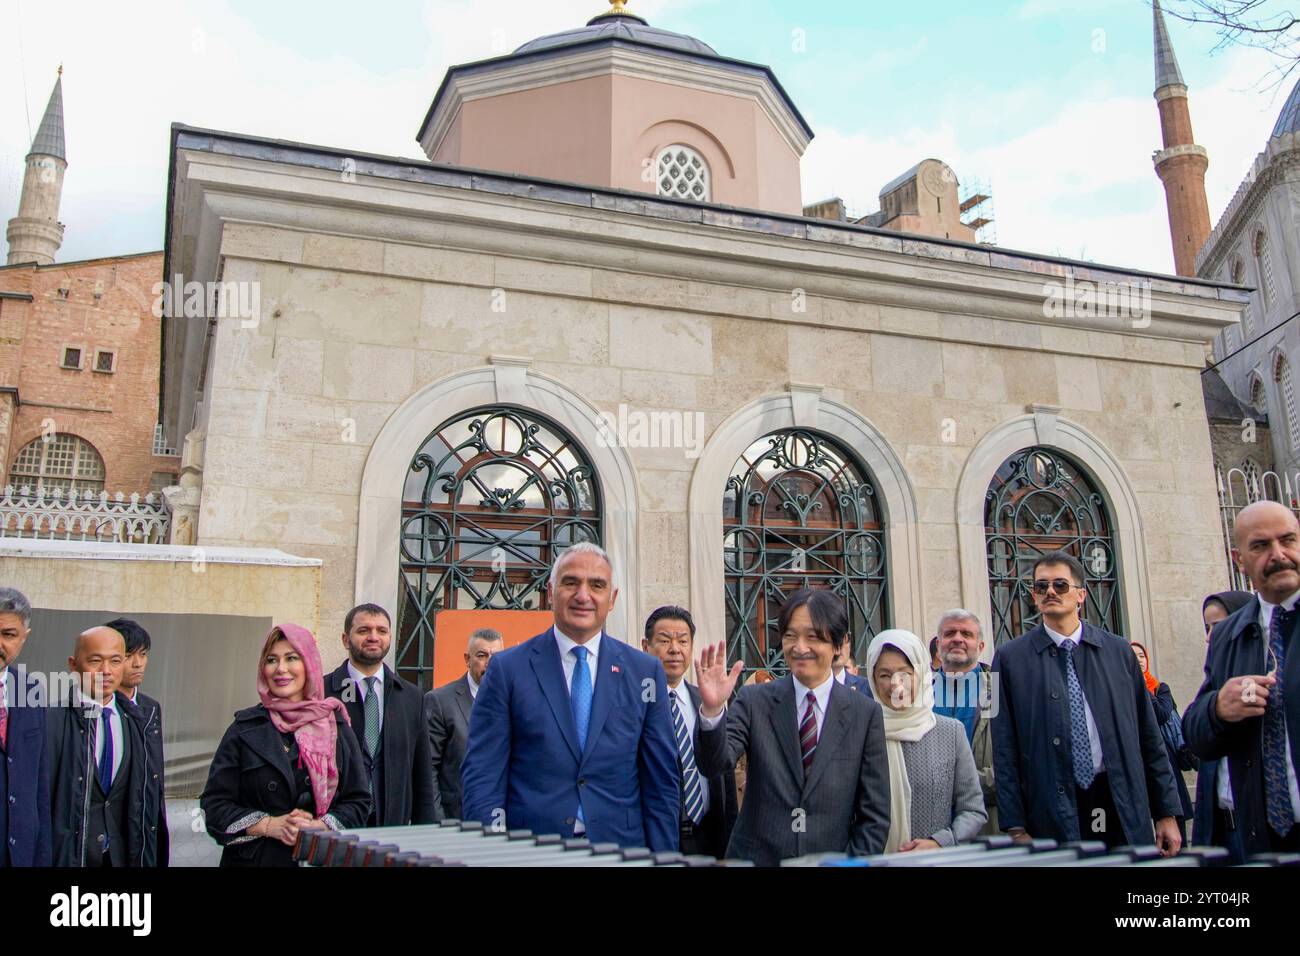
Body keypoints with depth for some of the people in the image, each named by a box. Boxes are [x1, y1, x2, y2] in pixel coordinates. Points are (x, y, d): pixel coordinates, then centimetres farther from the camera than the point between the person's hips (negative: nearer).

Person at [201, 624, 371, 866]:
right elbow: (214, 804, -2)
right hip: (255, 857, 0)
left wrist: (319, 827, -15)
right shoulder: (244, 730, 0)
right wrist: (269, 825, -14)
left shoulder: (337, 728, 1)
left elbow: (359, 802, 1)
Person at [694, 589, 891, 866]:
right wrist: (712, 709, -33)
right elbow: (714, 764, -18)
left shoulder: (866, 713, -4)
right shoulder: (754, 700, -4)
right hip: (756, 857, 0)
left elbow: (875, 815, -3)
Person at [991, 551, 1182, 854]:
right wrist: (1016, 829, -6)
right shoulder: (1011, 658, 0)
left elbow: (1149, 736, 8)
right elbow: (1005, 750, -3)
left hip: (1125, 812, 2)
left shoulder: (1119, 651, 7)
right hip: (1054, 818, -2)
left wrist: (1167, 813, 6)